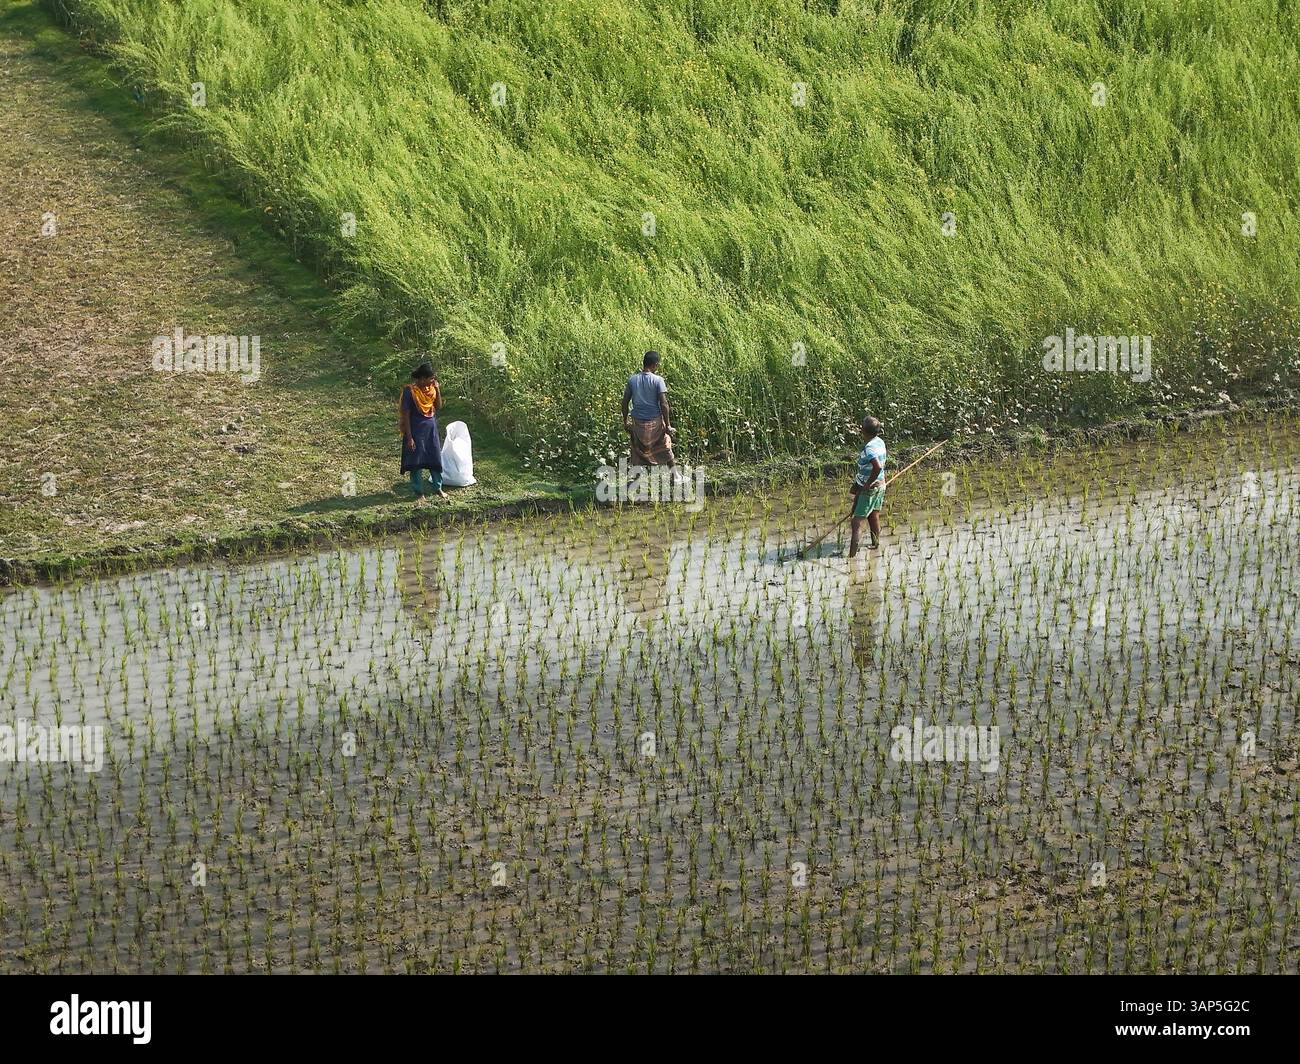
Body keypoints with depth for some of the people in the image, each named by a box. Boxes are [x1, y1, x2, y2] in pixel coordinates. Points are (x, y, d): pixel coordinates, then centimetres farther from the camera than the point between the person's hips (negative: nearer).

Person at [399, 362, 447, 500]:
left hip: (431, 429, 6)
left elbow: (438, 406, 3)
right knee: (416, 462, 4)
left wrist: (437, 389, -9)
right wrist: (409, 438, -16)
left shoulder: (431, 389, 2)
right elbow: (405, 416, -14)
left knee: (435, 459, 11)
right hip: (416, 431, -6)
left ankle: (437, 488, 25)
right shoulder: (410, 391, -16)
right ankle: (418, 492, 15)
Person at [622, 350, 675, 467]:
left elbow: (625, 402, 3)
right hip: (655, 422, -3)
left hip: (637, 422, 3)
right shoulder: (658, 380, -12)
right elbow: (663, 404, -15)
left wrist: (625, 421, 14)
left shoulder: (632, 380, 0)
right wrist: (667, 424, -8)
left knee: (638, 453, 9)